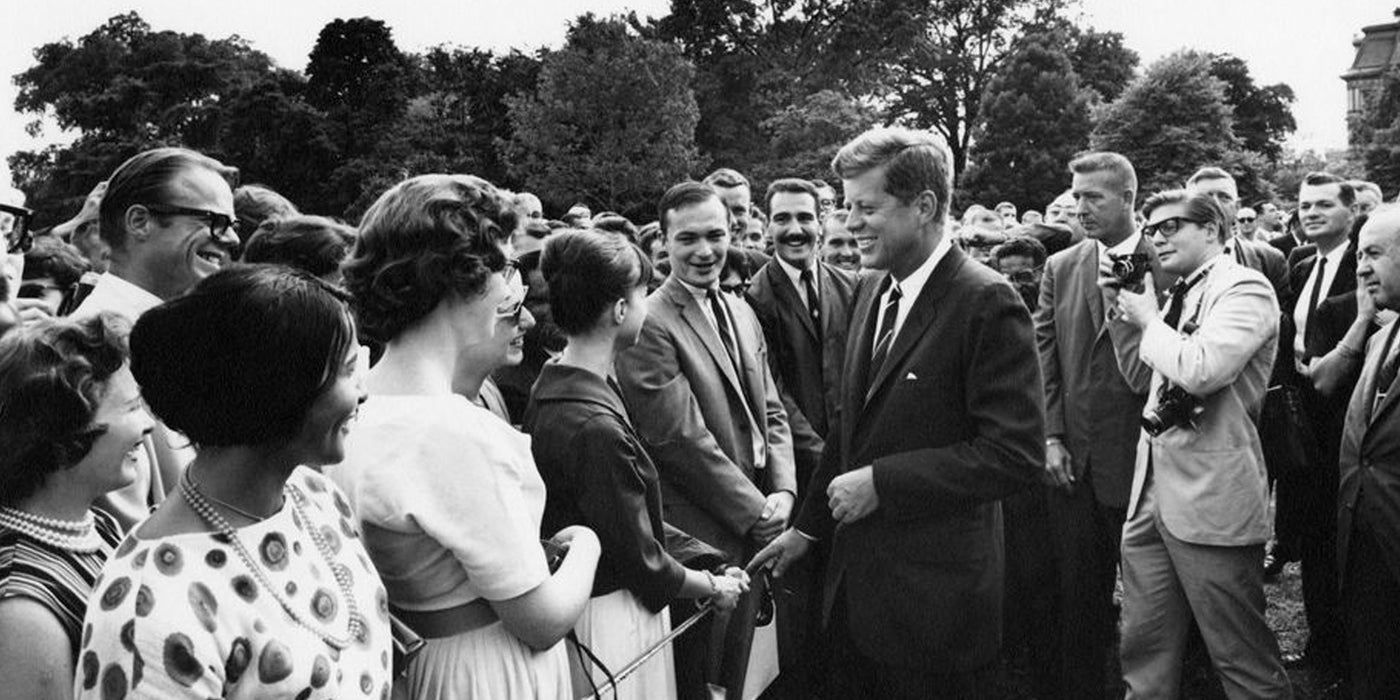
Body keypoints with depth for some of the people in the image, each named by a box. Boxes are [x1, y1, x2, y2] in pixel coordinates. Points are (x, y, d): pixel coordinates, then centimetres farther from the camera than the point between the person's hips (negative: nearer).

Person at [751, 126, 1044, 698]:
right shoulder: (873, 290, 8)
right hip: (857, 581, 7)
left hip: (935, 595, -7)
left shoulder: (986, 303, -17)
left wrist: (880, 482, -20)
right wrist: (809, 526, 15)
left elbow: (1016, 453, -22)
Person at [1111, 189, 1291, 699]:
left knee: (1241, 657, 3)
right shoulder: (1179, 293, 16)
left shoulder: (1245, 288, -9)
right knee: (1144, 651, 14)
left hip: (1211, 500, -8)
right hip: (1152, 493, 8)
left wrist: (1149, 322, -11)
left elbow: (1201, 370, -24)